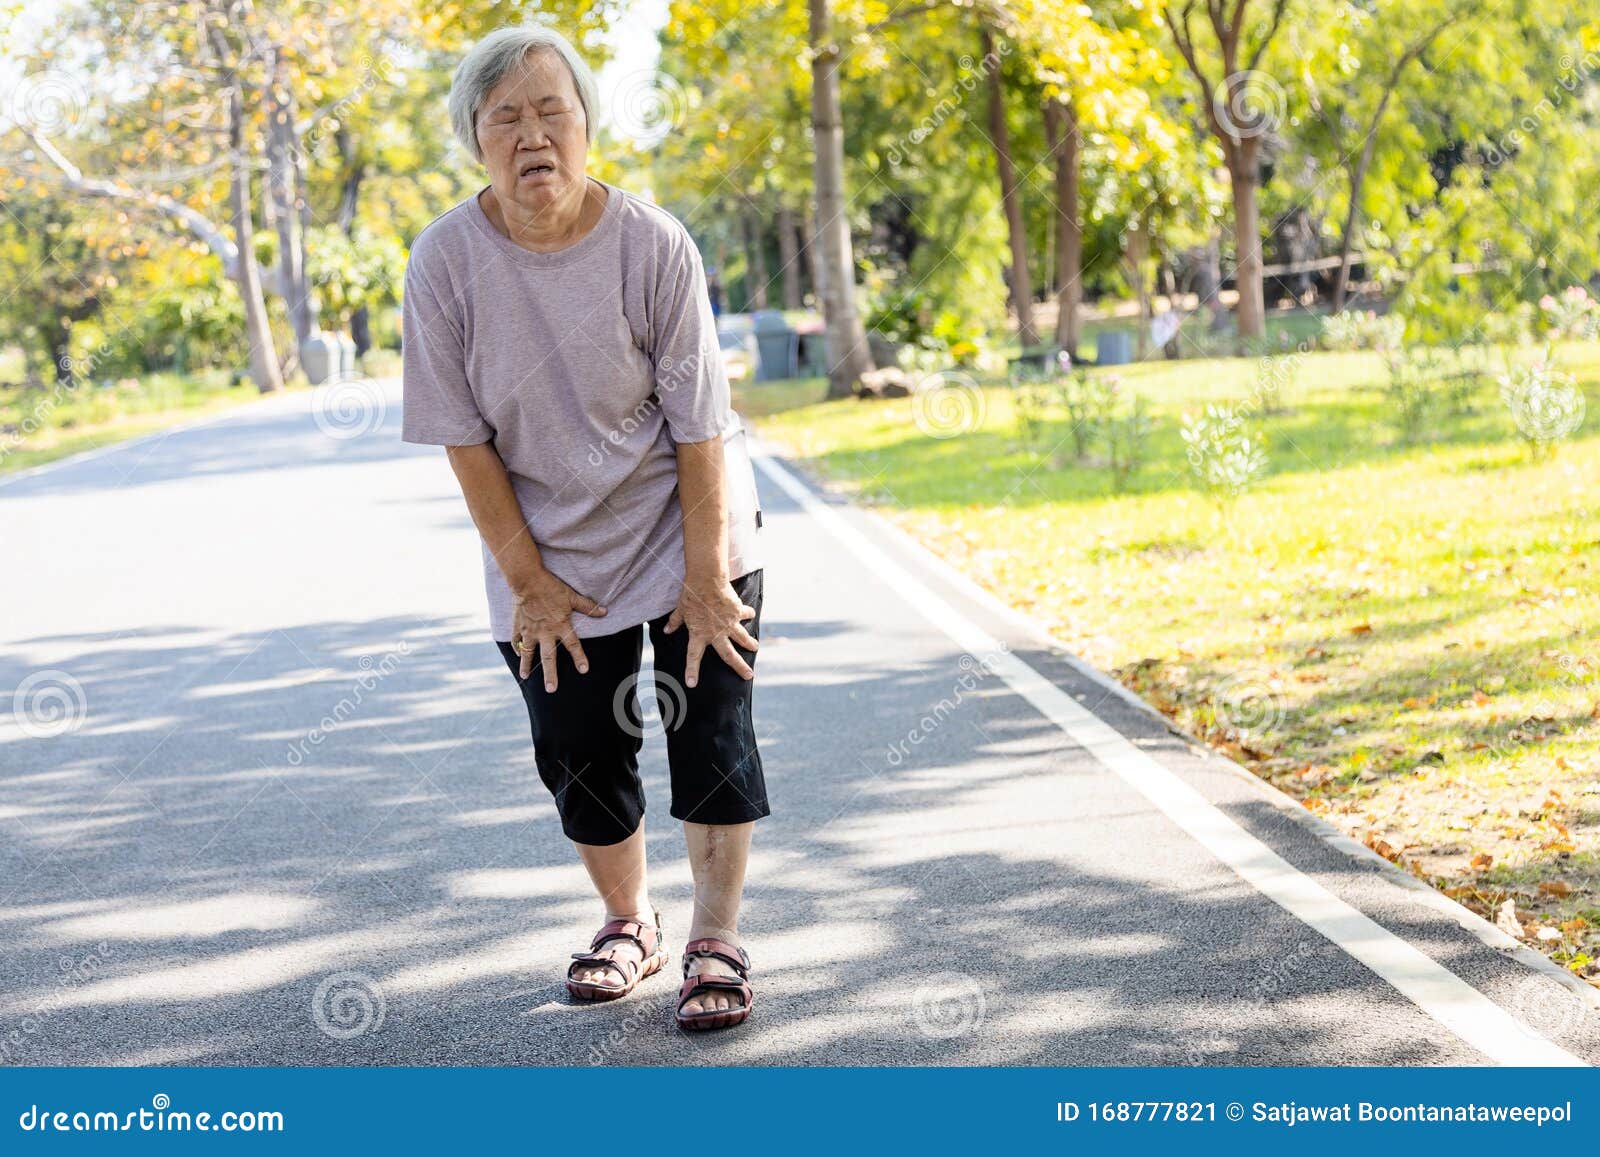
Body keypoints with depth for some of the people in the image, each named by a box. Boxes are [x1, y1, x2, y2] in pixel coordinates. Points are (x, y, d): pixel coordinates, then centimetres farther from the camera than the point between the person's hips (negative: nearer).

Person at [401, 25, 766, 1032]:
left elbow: (699, 425, -15)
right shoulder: (447, 259, -15)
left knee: (713, 737, -4)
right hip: (549, 552, 2)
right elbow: (464, 436, -10)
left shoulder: (653, 245, -18)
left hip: (684, 529, -1)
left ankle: (717, 941, 8)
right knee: (579, 753, 7)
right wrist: (528, 581, -10)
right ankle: (629, 924, 29)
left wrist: (705, 578, -15)